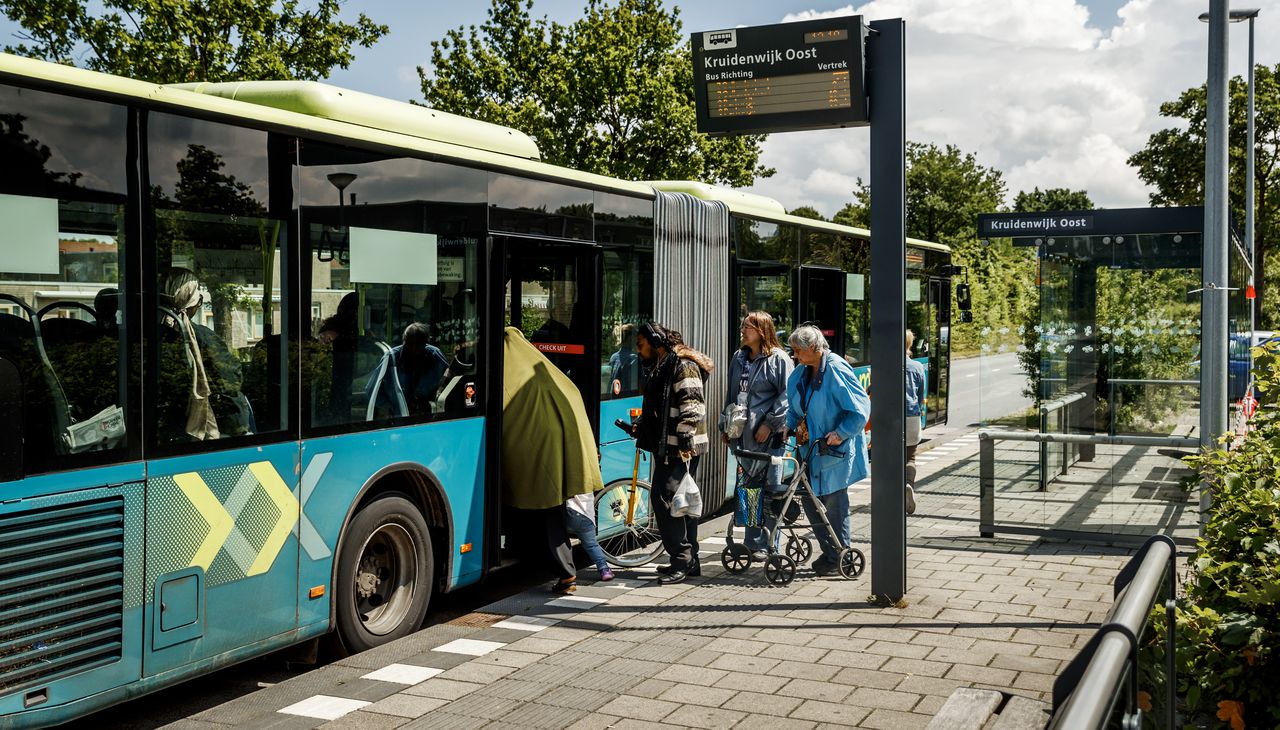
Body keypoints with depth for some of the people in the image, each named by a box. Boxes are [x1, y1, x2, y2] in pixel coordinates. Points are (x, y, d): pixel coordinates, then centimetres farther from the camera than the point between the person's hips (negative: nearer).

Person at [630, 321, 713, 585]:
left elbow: (692, 406, -19)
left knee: (665, 498, -14)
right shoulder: (659, 368, 20)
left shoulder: (682, 366, -11)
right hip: (666, 448, 10)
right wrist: (640, 426, 19)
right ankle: (689, 560, 18)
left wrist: (684, 439, -23)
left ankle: (682, 559, -8)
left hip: (680, 448, -10)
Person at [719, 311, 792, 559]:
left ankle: (767, 545, 4)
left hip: (769, 435, -6)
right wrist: (725, 426, 19)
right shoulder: (738, 358, 15)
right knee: (749, 487, 11)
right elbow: (730, 394, 21)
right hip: (744, 433, 6)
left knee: (770, 488, -3)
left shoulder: (778, 358, -5)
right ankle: (752, 542, 19)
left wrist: (770, 423, -14)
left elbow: (787, 395, -10)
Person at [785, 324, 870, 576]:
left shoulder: (836, 369, -17)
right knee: (810, 501, 10)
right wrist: (791, 426, 4)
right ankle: (829, 552, 25)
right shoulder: (800, 373, 8)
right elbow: (794, 406, 22)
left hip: (836, 450, -8)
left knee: (834, 502, 0)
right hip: (813, 447, 8)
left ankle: (839, 558, 14)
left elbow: (860, 408, -17)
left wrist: (841, 433, -20)